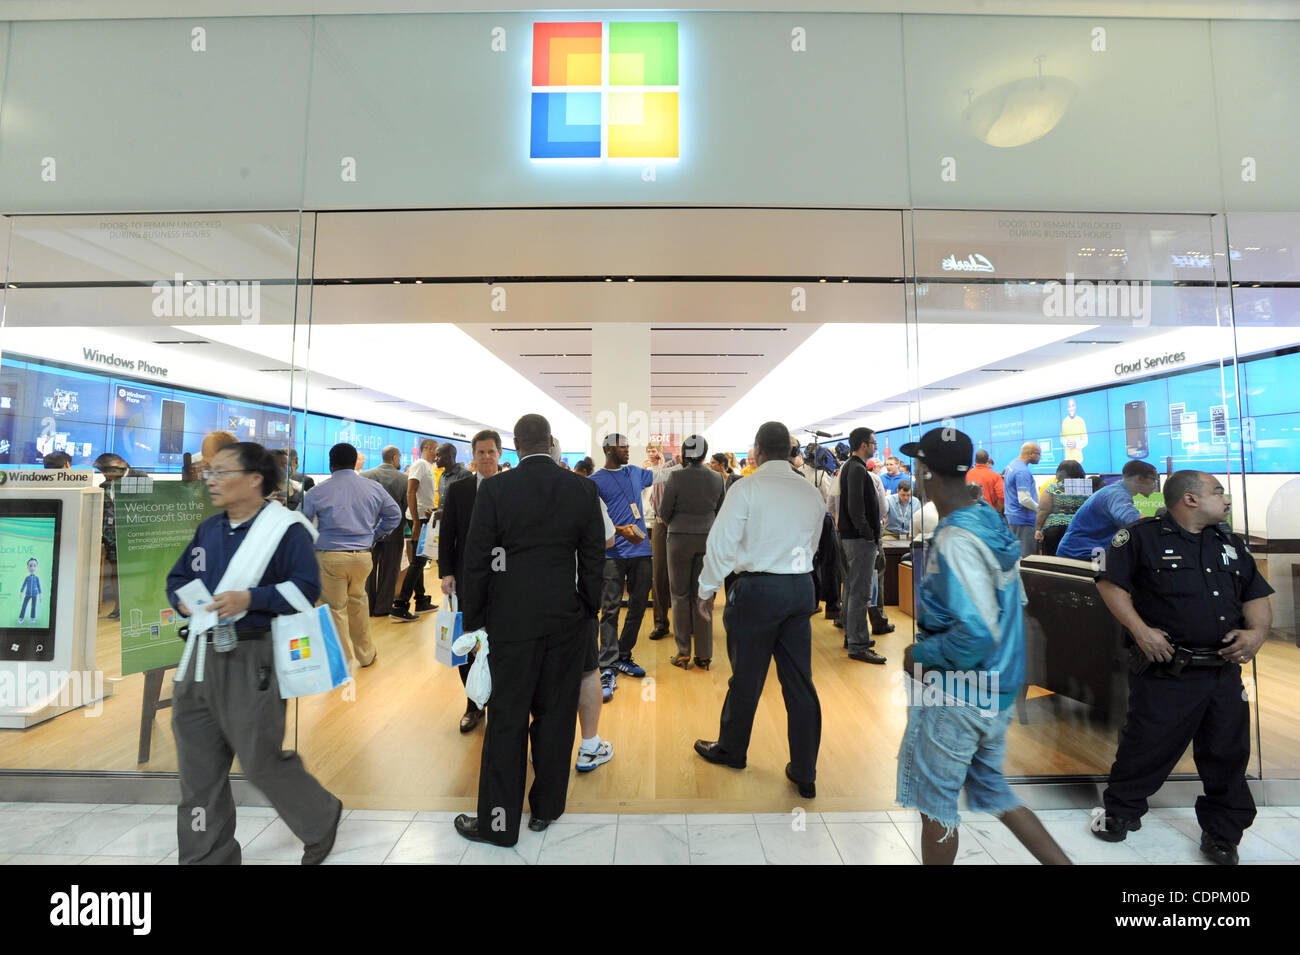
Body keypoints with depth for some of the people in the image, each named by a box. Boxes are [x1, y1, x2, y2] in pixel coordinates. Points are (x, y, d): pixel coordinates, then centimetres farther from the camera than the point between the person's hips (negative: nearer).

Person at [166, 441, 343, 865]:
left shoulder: (286, 529, -13)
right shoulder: (208, 528, 11)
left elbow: (306, 588, -19)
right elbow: (177, 577, 18)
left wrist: (249, 599, -28)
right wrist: (182, 599, -3)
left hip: (252, 660, -7)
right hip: (201, 655, 8)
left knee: (261, 760, 2)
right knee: (198, 768, 15)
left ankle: (321, 820, 29)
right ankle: (207, 855, 35)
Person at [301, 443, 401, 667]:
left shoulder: (317, 492, -5)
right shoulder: (374, 488, 3)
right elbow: (395, 515, 13)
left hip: (330, 557, -3)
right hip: (363, 555, 3)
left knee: (335, 608, 8)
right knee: (358, 601, 21)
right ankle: (365, 655, 32)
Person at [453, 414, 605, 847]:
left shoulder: (494, 489, -8)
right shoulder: (583, 489, -3)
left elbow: (476, 561, -5)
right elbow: (594, 559, 1)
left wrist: (472, 618, 6)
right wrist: (588, 611, 12)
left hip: (512, 620, -2)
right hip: (567, 618, 2)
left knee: (507, 719, 11)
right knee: (556, 714, 15)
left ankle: (499, 822, 26)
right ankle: (546, 808, 33)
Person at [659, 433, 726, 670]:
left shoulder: (676, 477, -12)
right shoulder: (717, 479, -1)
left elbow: (664, 512, -8)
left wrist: (671, 523, 13)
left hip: (680, 538, -3)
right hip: (707, 538, 3)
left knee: (681, 596, 8)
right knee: (702, 596, 11)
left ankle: (683, 654, 13)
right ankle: (704, 655, 16)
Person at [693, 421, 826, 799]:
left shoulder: (747, 488, -10)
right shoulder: (812, 493, 5)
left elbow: (721, 542, -12)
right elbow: (811, 547, 13)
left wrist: (707, 590, -2)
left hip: (757, 589, -5)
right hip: (802, 590, 5)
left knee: (746, 677, 12)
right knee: (800, 682, 12)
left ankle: (731, 750, 34)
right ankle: (804, 774, 24)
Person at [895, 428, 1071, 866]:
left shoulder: (954, 539, -25)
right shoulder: (991, 522, 2)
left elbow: (976, 634, -29)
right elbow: (1008, 604, 13)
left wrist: (919, 656, -14)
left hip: (955, 696, -8)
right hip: (997, 690, 8)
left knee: (934, 800, 12)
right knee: (990, 788, 28)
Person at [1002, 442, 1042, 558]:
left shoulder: (1011, 465, 11)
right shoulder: (1023, 471, -19)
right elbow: (1024, 499, -24)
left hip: (1012, 516, 10)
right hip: (1023, 519, -10)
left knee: (1017, 552, 16)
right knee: (1028, 556, -5)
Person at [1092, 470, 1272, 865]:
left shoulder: (1232, 544, 16)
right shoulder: (1142, 536, -5)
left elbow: (1257, 596, 17)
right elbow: (1110, 583, -9)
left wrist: (1257, 631, -3)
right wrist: (1140, 630, -16)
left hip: (1225, 672, 6)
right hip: (1165, 671, -6)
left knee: (1228, 756, 13)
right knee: (1147, 747, 4)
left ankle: (1223, 836, 32)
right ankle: (1121, 813, 26)